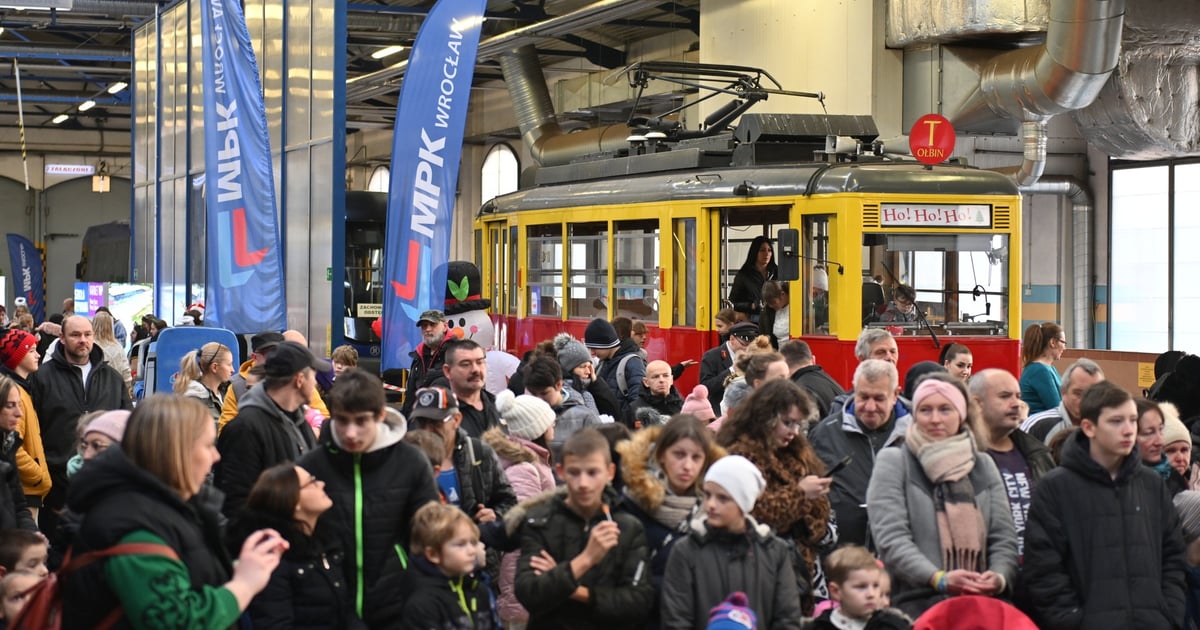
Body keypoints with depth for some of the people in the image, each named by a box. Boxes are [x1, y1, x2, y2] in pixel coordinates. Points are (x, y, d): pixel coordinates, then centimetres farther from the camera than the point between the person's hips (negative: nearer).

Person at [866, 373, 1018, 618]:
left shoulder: (984, 465, 15)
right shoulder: (893, 462, 3)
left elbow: (1004, 537, 10)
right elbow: (891, 537, -8)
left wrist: (999, 576, -12)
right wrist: (939, 579, -21)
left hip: (982, 604, 3)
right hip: (916, 605, -3)